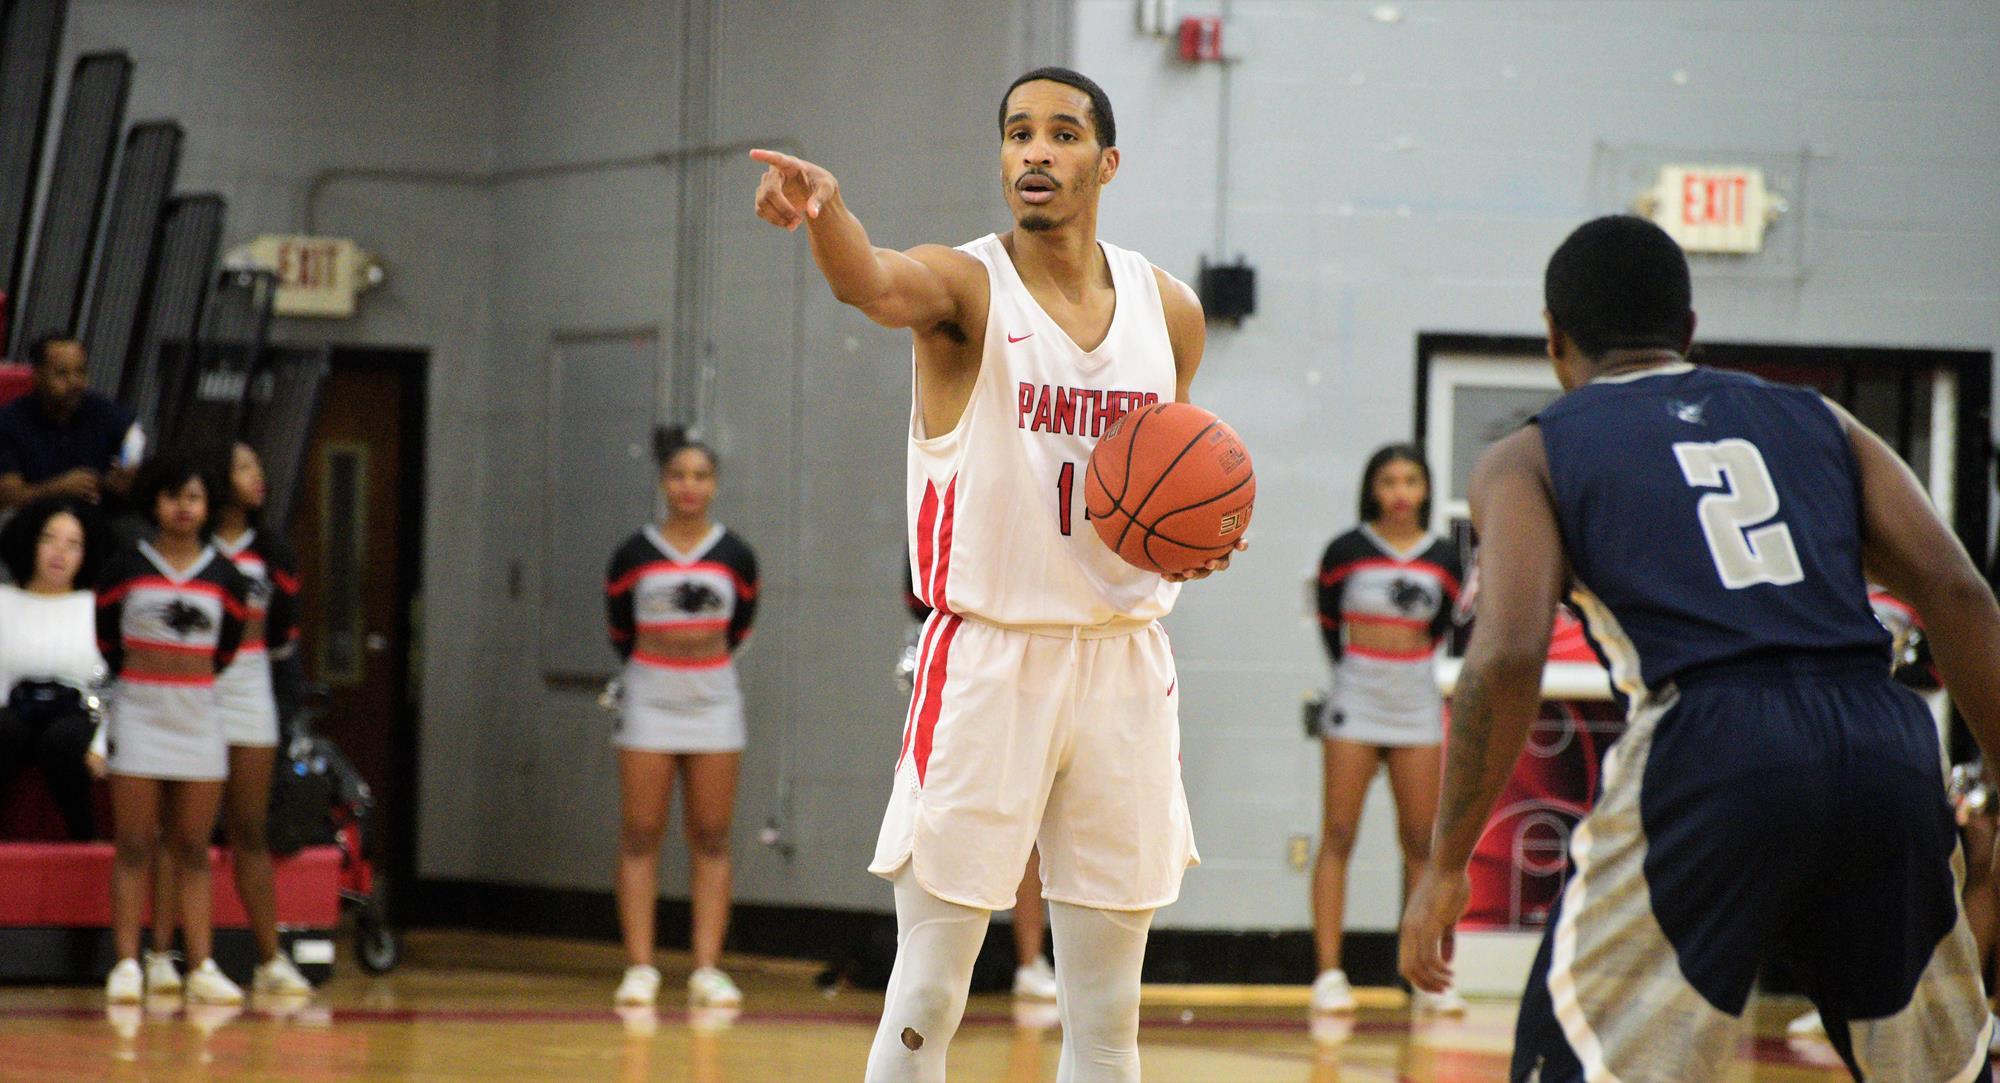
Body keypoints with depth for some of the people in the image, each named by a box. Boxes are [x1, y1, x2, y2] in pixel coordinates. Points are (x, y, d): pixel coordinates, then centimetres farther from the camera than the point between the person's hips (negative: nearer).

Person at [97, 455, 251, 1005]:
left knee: (194, 850, 3)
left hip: (198, 714, 2)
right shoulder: (126, 568, 0)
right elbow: (105, 644, 7)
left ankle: (202, 966, 1)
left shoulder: (225, 577, 6)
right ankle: (127, 965, -4)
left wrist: (186, 678, 12)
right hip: (138, 712, -2)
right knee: (134, 846, -3)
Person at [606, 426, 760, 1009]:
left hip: (713, 701, 1)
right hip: (650, 700, -1)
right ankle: (640, 968, -1)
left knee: (712, 840, 1)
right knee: (640, 836, -2)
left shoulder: (735, 556, 1)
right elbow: (620, 630, 10)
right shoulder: (634, 555, -3)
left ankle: (708, 969, 2)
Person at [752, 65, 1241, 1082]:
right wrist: (823, 206, -55)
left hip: (1122, 664, 4)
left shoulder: (1168, 309, 7)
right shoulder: (966, 286, -7)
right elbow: (871, 282, -32)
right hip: (985, 661, -4)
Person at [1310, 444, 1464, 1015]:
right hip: (1355, 700, -2)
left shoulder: (1443, 560, 2)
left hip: (1417, 704, 2)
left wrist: (1403, 663, 10)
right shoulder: (1346, 552, -4)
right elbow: (1328, 624, 7)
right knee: (1338, 837, -6)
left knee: (1421, 840, 3)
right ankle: (1329, 974, -7)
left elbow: (1438, 627, 13)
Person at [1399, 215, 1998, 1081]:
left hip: (1707, 752, -3)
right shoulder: (1818, 422, 25)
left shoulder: (1531, 459, 15)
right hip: (1886, 748, 4)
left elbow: (1509, 655, -2)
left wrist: (1445, 868, 4)